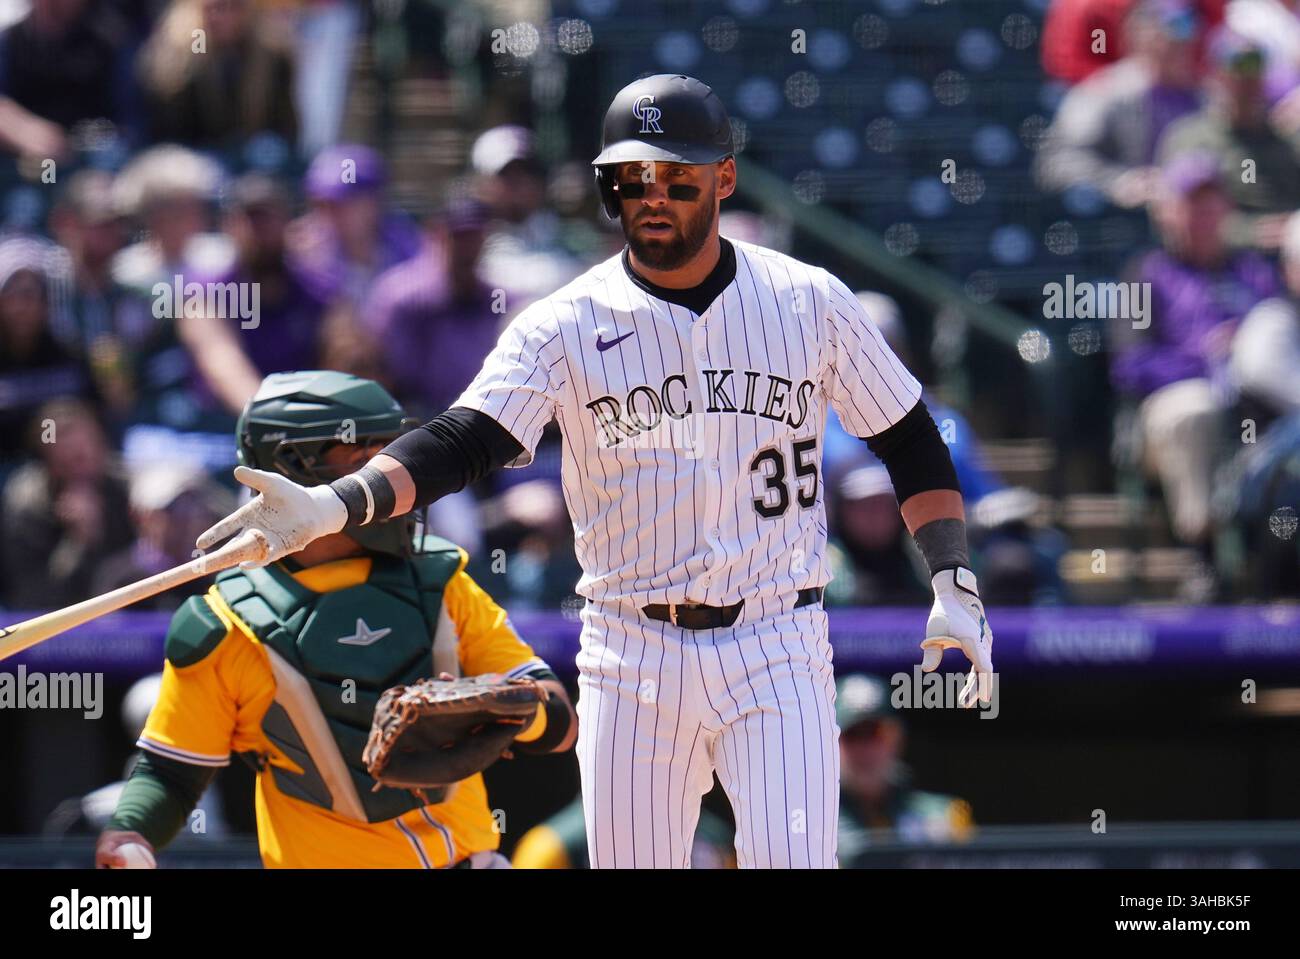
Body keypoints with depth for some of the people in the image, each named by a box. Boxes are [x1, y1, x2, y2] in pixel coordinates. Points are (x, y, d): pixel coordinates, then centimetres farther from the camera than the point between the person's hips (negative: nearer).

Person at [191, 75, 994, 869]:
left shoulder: (811, 303, 1)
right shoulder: (567, 326, -3)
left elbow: (912, 443, 11)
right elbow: (463, 441, -15)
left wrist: (954, 582, -2)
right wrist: (333, 506, -32)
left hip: (775, 654, -1)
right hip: (631, 657, 1)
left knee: (792, 859, -14)